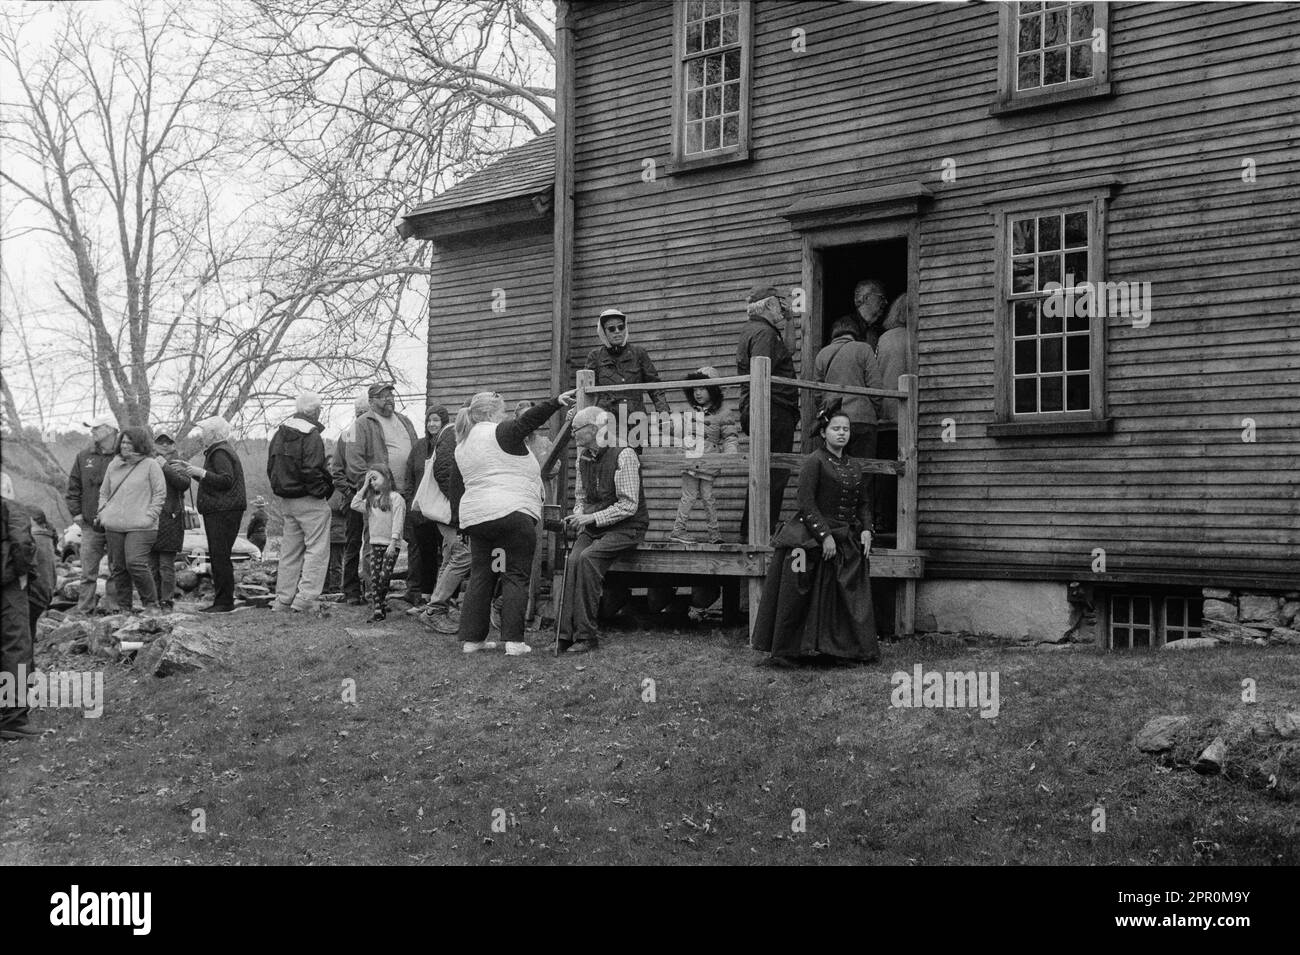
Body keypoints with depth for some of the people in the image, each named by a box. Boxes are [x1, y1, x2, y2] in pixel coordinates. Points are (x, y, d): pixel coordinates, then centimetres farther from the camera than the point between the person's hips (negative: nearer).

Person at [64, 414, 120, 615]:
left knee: (117, 567, 2)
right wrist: (76, 512, 6)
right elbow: (73, 487, 16)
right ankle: (84, 607, 7)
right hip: (90, 523, 3)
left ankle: (113, 606, 9)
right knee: (88, 569, 3)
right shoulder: (84, 456, 10)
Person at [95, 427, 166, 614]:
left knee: (135, 563, -17)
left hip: (140, 526, -5)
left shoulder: (150, 465, 0)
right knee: (118, 567, 5)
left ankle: (151, 604, -3)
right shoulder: (114, 465, 15)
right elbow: (104, 492, 24)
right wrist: (103, 513, 10)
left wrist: (149, 516, -10)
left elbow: (160, 493, -1)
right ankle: (124, 607, 13)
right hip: (114, 526, 5)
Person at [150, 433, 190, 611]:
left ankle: (167, 600, -1)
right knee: (152, 564, 5)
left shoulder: (177, 464, 7)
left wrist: (166, 467, -13)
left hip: (170, 518, -3)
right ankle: (153, 600, 11)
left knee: (167, 563, -5)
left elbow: (184, 483, -10)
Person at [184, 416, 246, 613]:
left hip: (223, 512, -11)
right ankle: (221, 600, 15)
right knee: (217, 557, 12)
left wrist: (201, 472, -20)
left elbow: (226, 480, -23)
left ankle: (225, 602, -9)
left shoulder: (220, 453, -12)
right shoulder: (216, 451, 22)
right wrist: (193, 470, 23)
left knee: (220, 557, -10)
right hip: (217, 511, 11)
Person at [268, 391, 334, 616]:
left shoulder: (280, 432, 10)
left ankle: (283, 599, 17)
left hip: (284, 500, 8)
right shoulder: (311, 435, -16)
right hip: (309, 501, -8)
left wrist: (280, 491, 19)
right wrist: (324, 490, -10)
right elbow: (311, 470, -23)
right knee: (317, 549, -3)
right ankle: (306, 599, -8)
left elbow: (271, 466, 15)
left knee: (290, 549, 14)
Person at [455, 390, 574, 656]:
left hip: (474, 515, 8)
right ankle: (513, 640, -7)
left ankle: (471, 638, 11)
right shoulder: (500, 433, -5)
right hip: (511, 512, -7)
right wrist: (557, 402, -25)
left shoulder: (462, 446, 20)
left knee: (480, 576, 12)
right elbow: (528, 420, -18)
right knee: (516, 576, -3)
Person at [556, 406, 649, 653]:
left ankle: (585, 635, -27)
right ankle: (566, 634, -27)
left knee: (587, 558, -31)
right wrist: (577, 516, 1)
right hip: (593, 527, 6)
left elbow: (628, 505, -16)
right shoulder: (583, 459, 10)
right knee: (573, 560, -24)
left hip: (626, 526, -6)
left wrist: (592, 517, -20)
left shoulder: (623, 456, -13)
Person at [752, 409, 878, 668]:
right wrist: (824, 535, -18)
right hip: (812, 538, -6)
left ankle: (857, 649, 14)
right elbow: (806, 502, -14)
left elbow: (864, 504, 18)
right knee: (798, 598, -4)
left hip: (847, 540, 6)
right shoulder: (814, 461, -7)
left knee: (850, 599, 6)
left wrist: (866, 530, 1)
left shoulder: (855, 466, 13)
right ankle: (784, 654, 2)